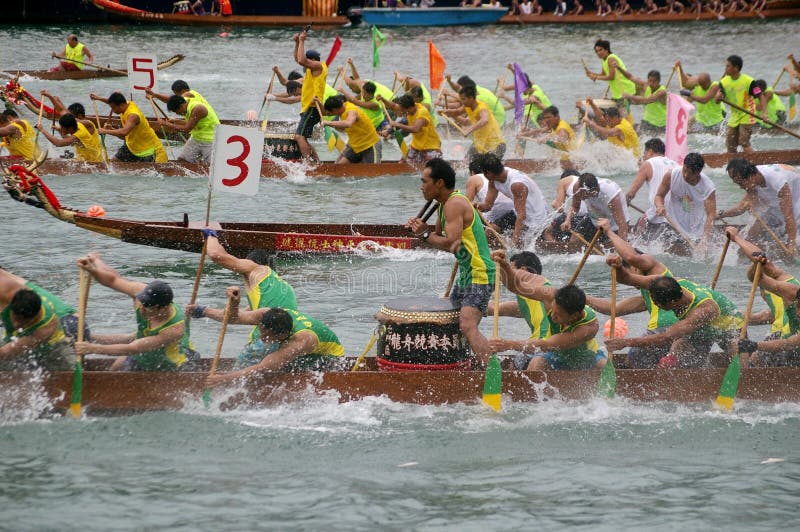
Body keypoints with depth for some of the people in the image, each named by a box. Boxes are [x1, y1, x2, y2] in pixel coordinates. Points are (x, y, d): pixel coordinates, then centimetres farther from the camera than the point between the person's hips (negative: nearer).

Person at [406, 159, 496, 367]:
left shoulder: (454, 205, -17)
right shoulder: (445, 203, 15)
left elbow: (450, 244, -25)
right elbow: (438, 238, 20)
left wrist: (425, 234, -11)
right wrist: (422, 230, 0)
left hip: (480, 276, -11)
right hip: (467, 274, 11)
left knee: (468, 327, -25)